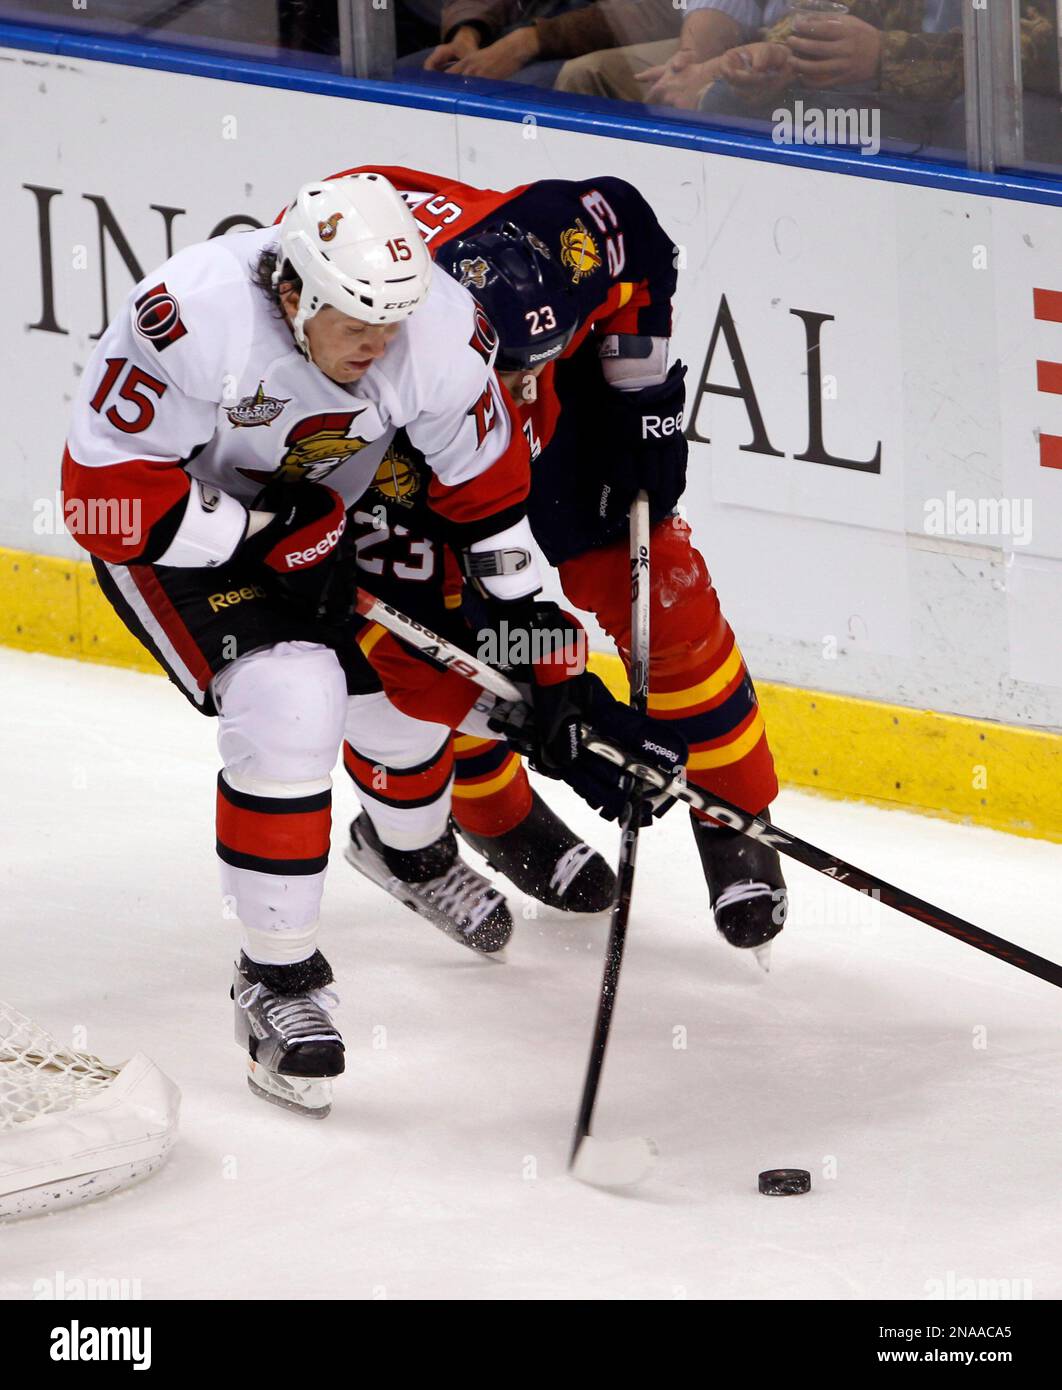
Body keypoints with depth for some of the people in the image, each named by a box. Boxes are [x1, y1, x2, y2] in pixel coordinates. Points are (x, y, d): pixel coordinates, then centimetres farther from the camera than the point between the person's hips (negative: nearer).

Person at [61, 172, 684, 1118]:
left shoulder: (441, 331, -25)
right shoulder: (192, 322, -38)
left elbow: (488, 503, -12)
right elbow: (106, 490, -31)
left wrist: (541, 665, -12)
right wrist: (265, 535, -31)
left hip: (323, 512, 5)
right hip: (173, 525, -5)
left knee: (407, 693, 11)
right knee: (289, 708, -24)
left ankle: (417, 851, 50)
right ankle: (277, 981, -9)